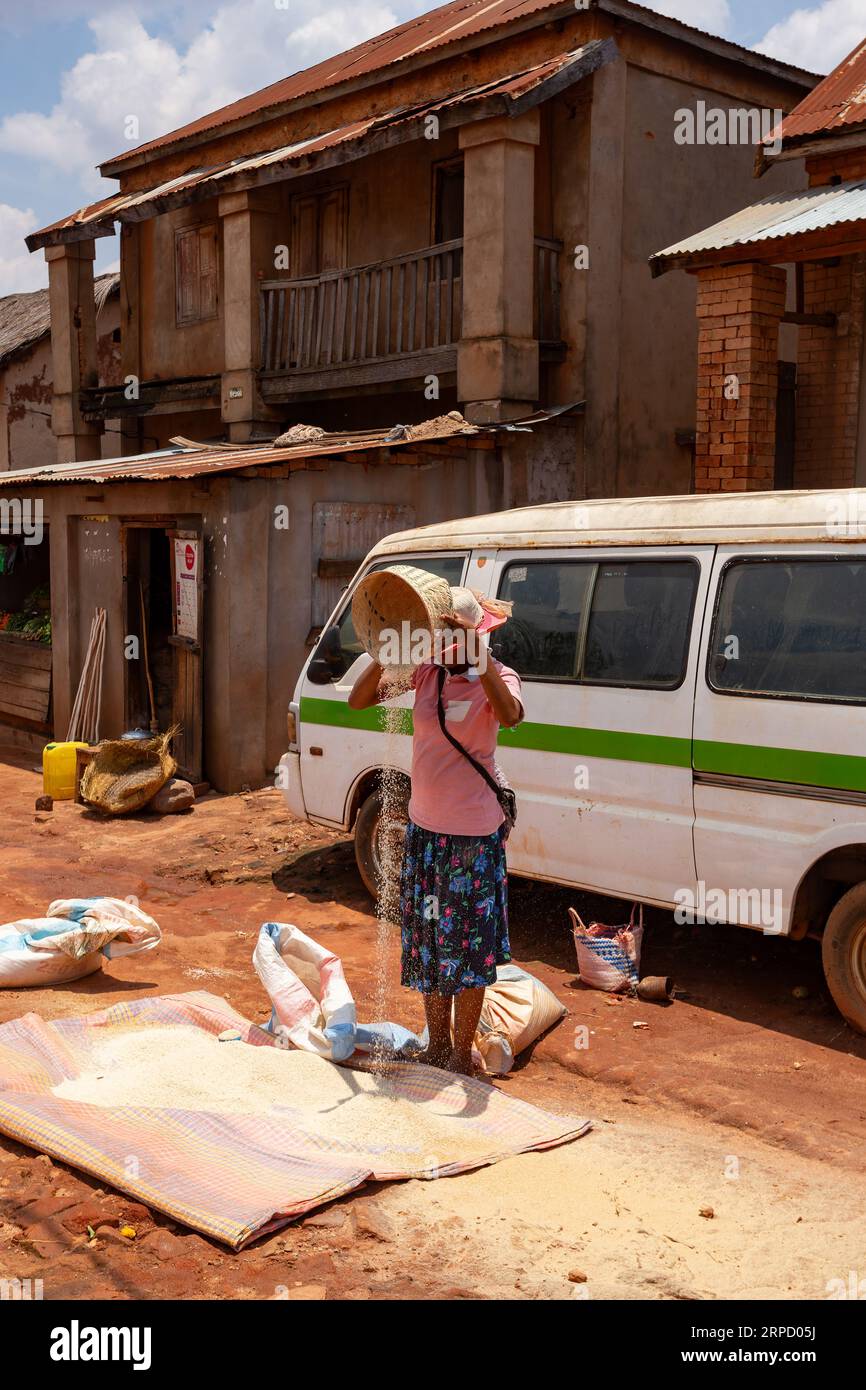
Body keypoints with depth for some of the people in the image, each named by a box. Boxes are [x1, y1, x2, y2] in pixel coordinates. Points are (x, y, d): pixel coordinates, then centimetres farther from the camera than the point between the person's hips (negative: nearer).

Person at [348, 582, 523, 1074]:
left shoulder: (496, 676, -11)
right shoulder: (426, 670, 0)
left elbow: (510, 715, -35)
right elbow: (359, 700, -7)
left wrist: (477, 655, -39)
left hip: (475, 832, -5)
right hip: (425, 825, 5)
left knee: (467, 941, 2)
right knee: (428, 937, 14)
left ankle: (461, 1053, 16)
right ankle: (437, 1044, 29)